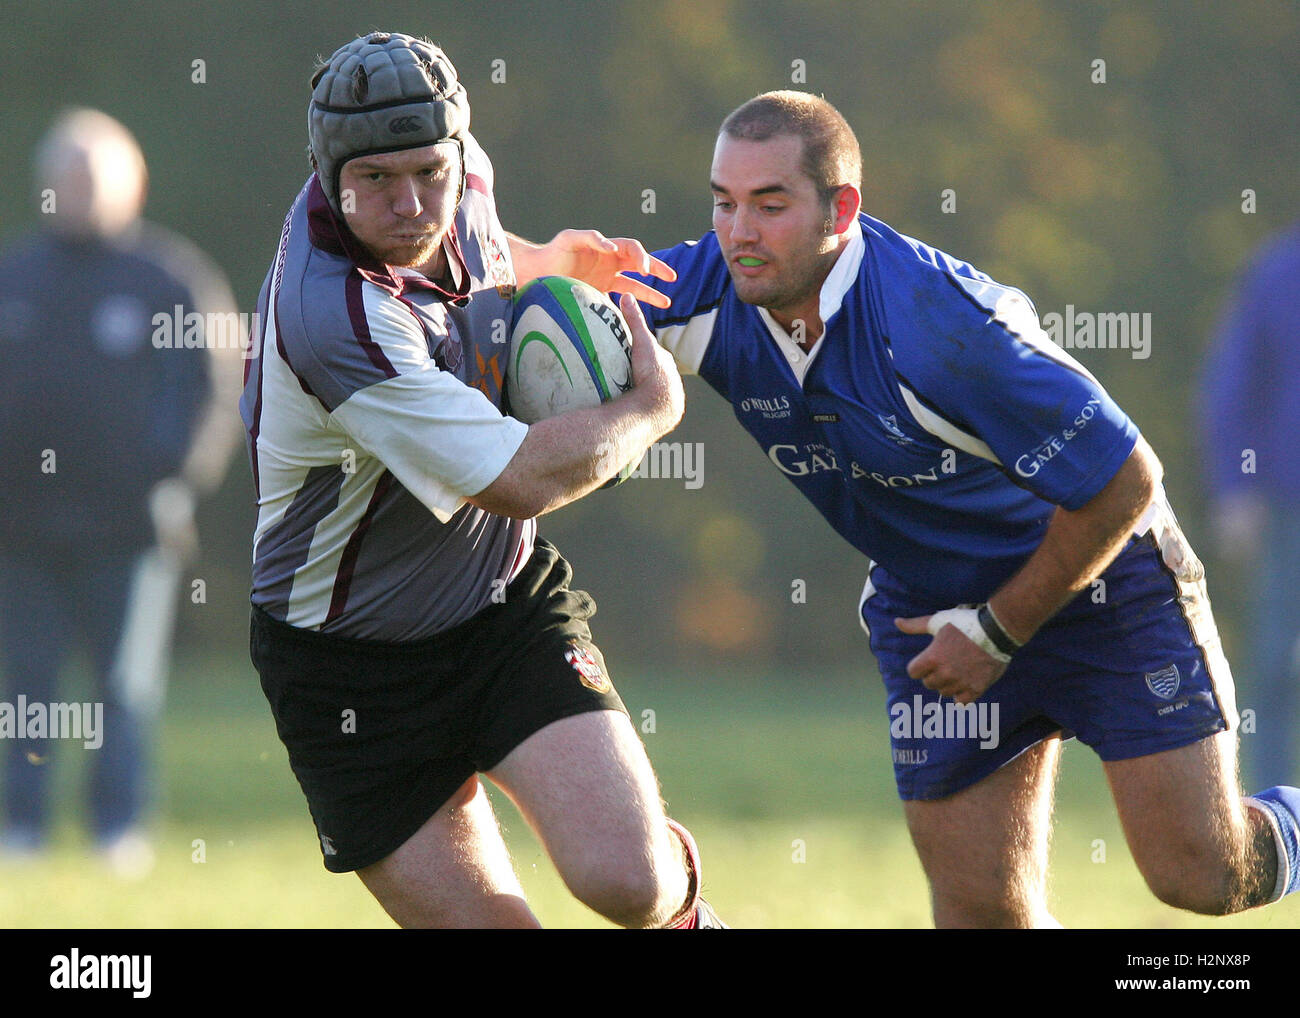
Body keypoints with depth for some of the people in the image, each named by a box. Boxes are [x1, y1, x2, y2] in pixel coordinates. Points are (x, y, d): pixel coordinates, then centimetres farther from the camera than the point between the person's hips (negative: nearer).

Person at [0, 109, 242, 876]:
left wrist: (178, 484, -12)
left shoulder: (170, 281, 3)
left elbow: (213, 387, -2)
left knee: (129, 683, -4)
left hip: (129, 527, -3)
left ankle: (122, 828, 1)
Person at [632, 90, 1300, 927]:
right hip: (923, 600, 5)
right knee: (982, 907, -1)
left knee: (1203, 878, -8)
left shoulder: (938, 318, -33)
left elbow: (1121, 480, -27)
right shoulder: (708, 292, -16)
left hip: (1092, 572, -5)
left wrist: (998, 632, -19)